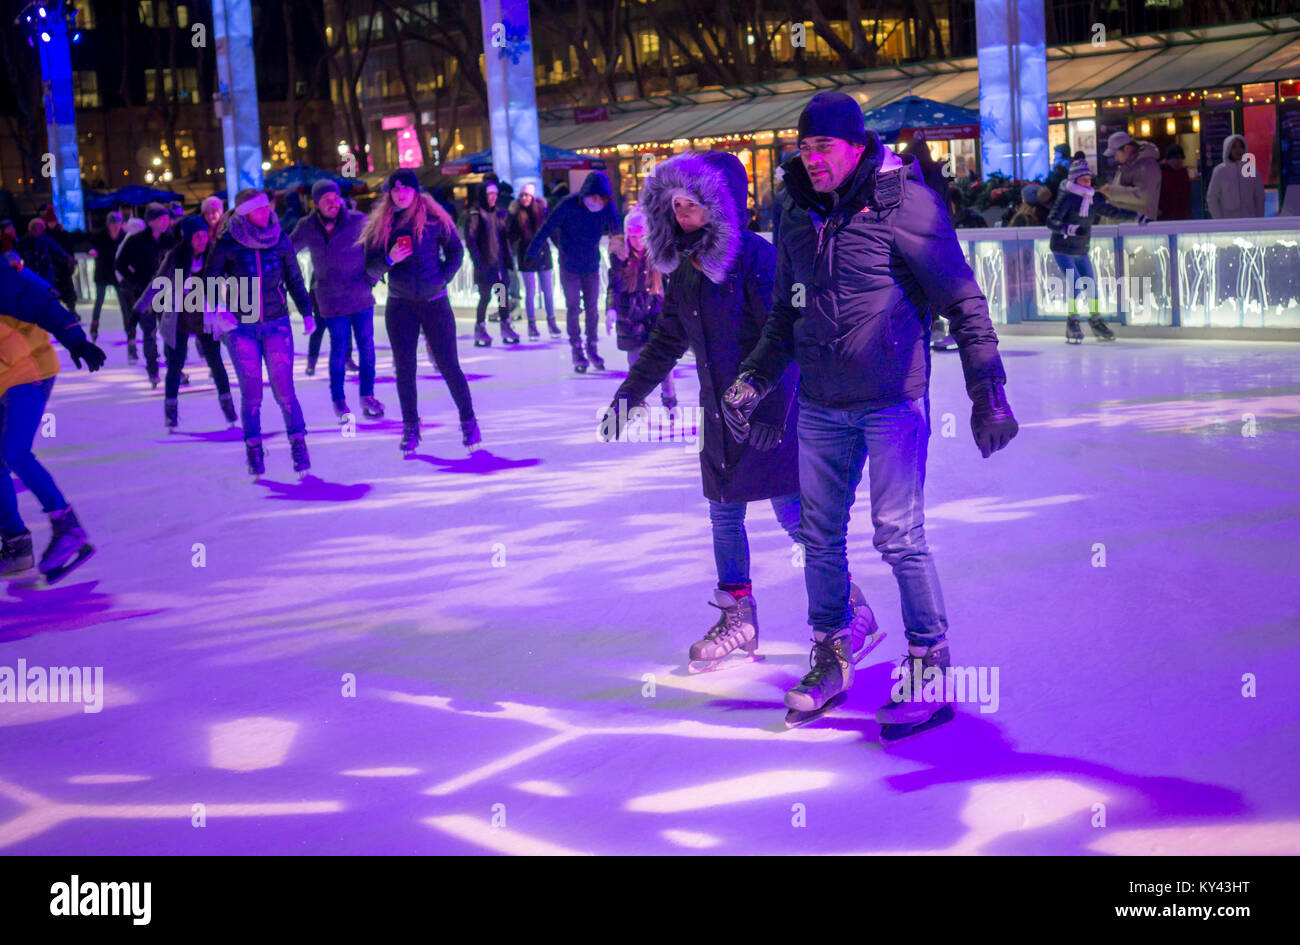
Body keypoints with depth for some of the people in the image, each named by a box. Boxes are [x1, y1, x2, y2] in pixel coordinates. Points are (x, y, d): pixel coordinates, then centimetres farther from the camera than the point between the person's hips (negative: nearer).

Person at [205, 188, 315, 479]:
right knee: (251, 394, -1)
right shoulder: (227, 245, -5)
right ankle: (254, 450, 11)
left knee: (284, 390, -6)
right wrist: (219, 309, -17)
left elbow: (294, 280, 10)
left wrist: (306, 311, 1)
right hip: (240, 327, -1)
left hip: (276, 324, 1)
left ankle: (298, 444, 5)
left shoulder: (281, 240, 1)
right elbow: (210, 279, -1)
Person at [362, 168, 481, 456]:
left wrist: (442, 278, -7)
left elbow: (456, 251, 5)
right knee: (404, 369, 3)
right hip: (400, 305, 2)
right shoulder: (380, 224, 2)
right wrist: (389, 259, -19)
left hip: (434, 301, -2)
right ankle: (410, 429, 14)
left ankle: (469, 423, 11)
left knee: (449, 366, -2)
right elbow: (371, 268, 0)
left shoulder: (434, 217, -2)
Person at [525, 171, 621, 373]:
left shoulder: (606, 206, -9)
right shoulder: (568, 204, -19)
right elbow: (548, 227, -14)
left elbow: (616, 229, 1)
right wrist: (534, 249, -15)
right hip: (569, 265, -3)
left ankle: (592, 348, 20)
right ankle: (577, 352, 9)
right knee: (573, 307, 1)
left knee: (592, 308, 8)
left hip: (592, 265, 3)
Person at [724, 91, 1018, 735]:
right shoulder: (800, 218, 8)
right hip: (820, 406, 6)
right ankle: (831, 657, 26)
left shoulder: (905, 204, -11)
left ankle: (929, 668, 7)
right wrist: (754, 380, 15)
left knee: (899, 537, -6)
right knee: (820, 536, 10)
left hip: (892, 402, -6)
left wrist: (987, 389, -12)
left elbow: (962, 302, -9)